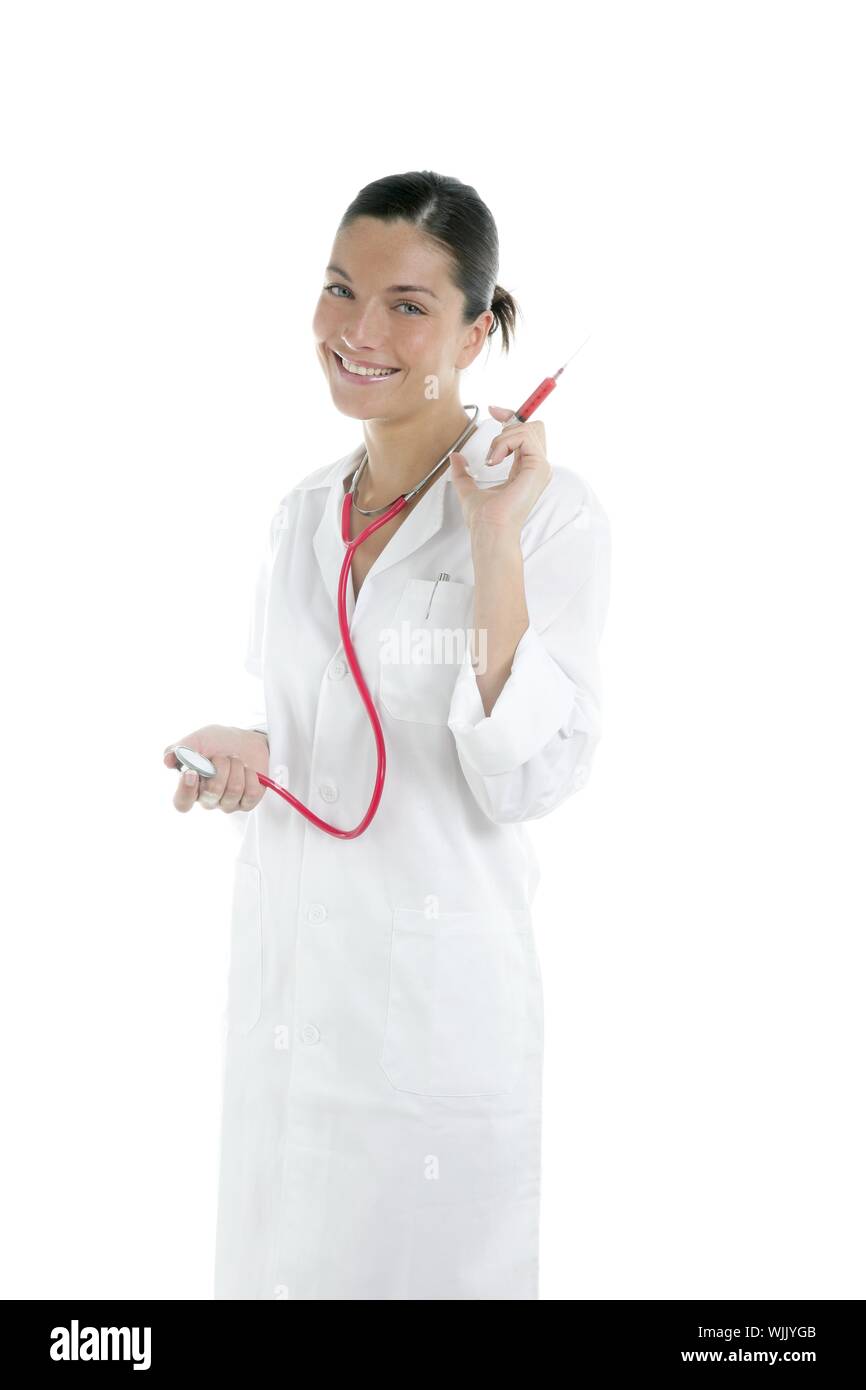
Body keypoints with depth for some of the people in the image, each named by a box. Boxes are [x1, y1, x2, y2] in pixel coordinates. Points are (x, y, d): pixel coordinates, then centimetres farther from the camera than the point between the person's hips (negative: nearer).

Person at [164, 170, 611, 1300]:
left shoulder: (552, 510, -11)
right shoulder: (305, 511, 8)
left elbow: (530, 782, -17)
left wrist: (496, 548, -24)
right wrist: (248, 754, -3)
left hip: (437, 990, -5)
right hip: (284, 974, 6)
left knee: (421, 1262, 6)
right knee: (280, 1258, 14)